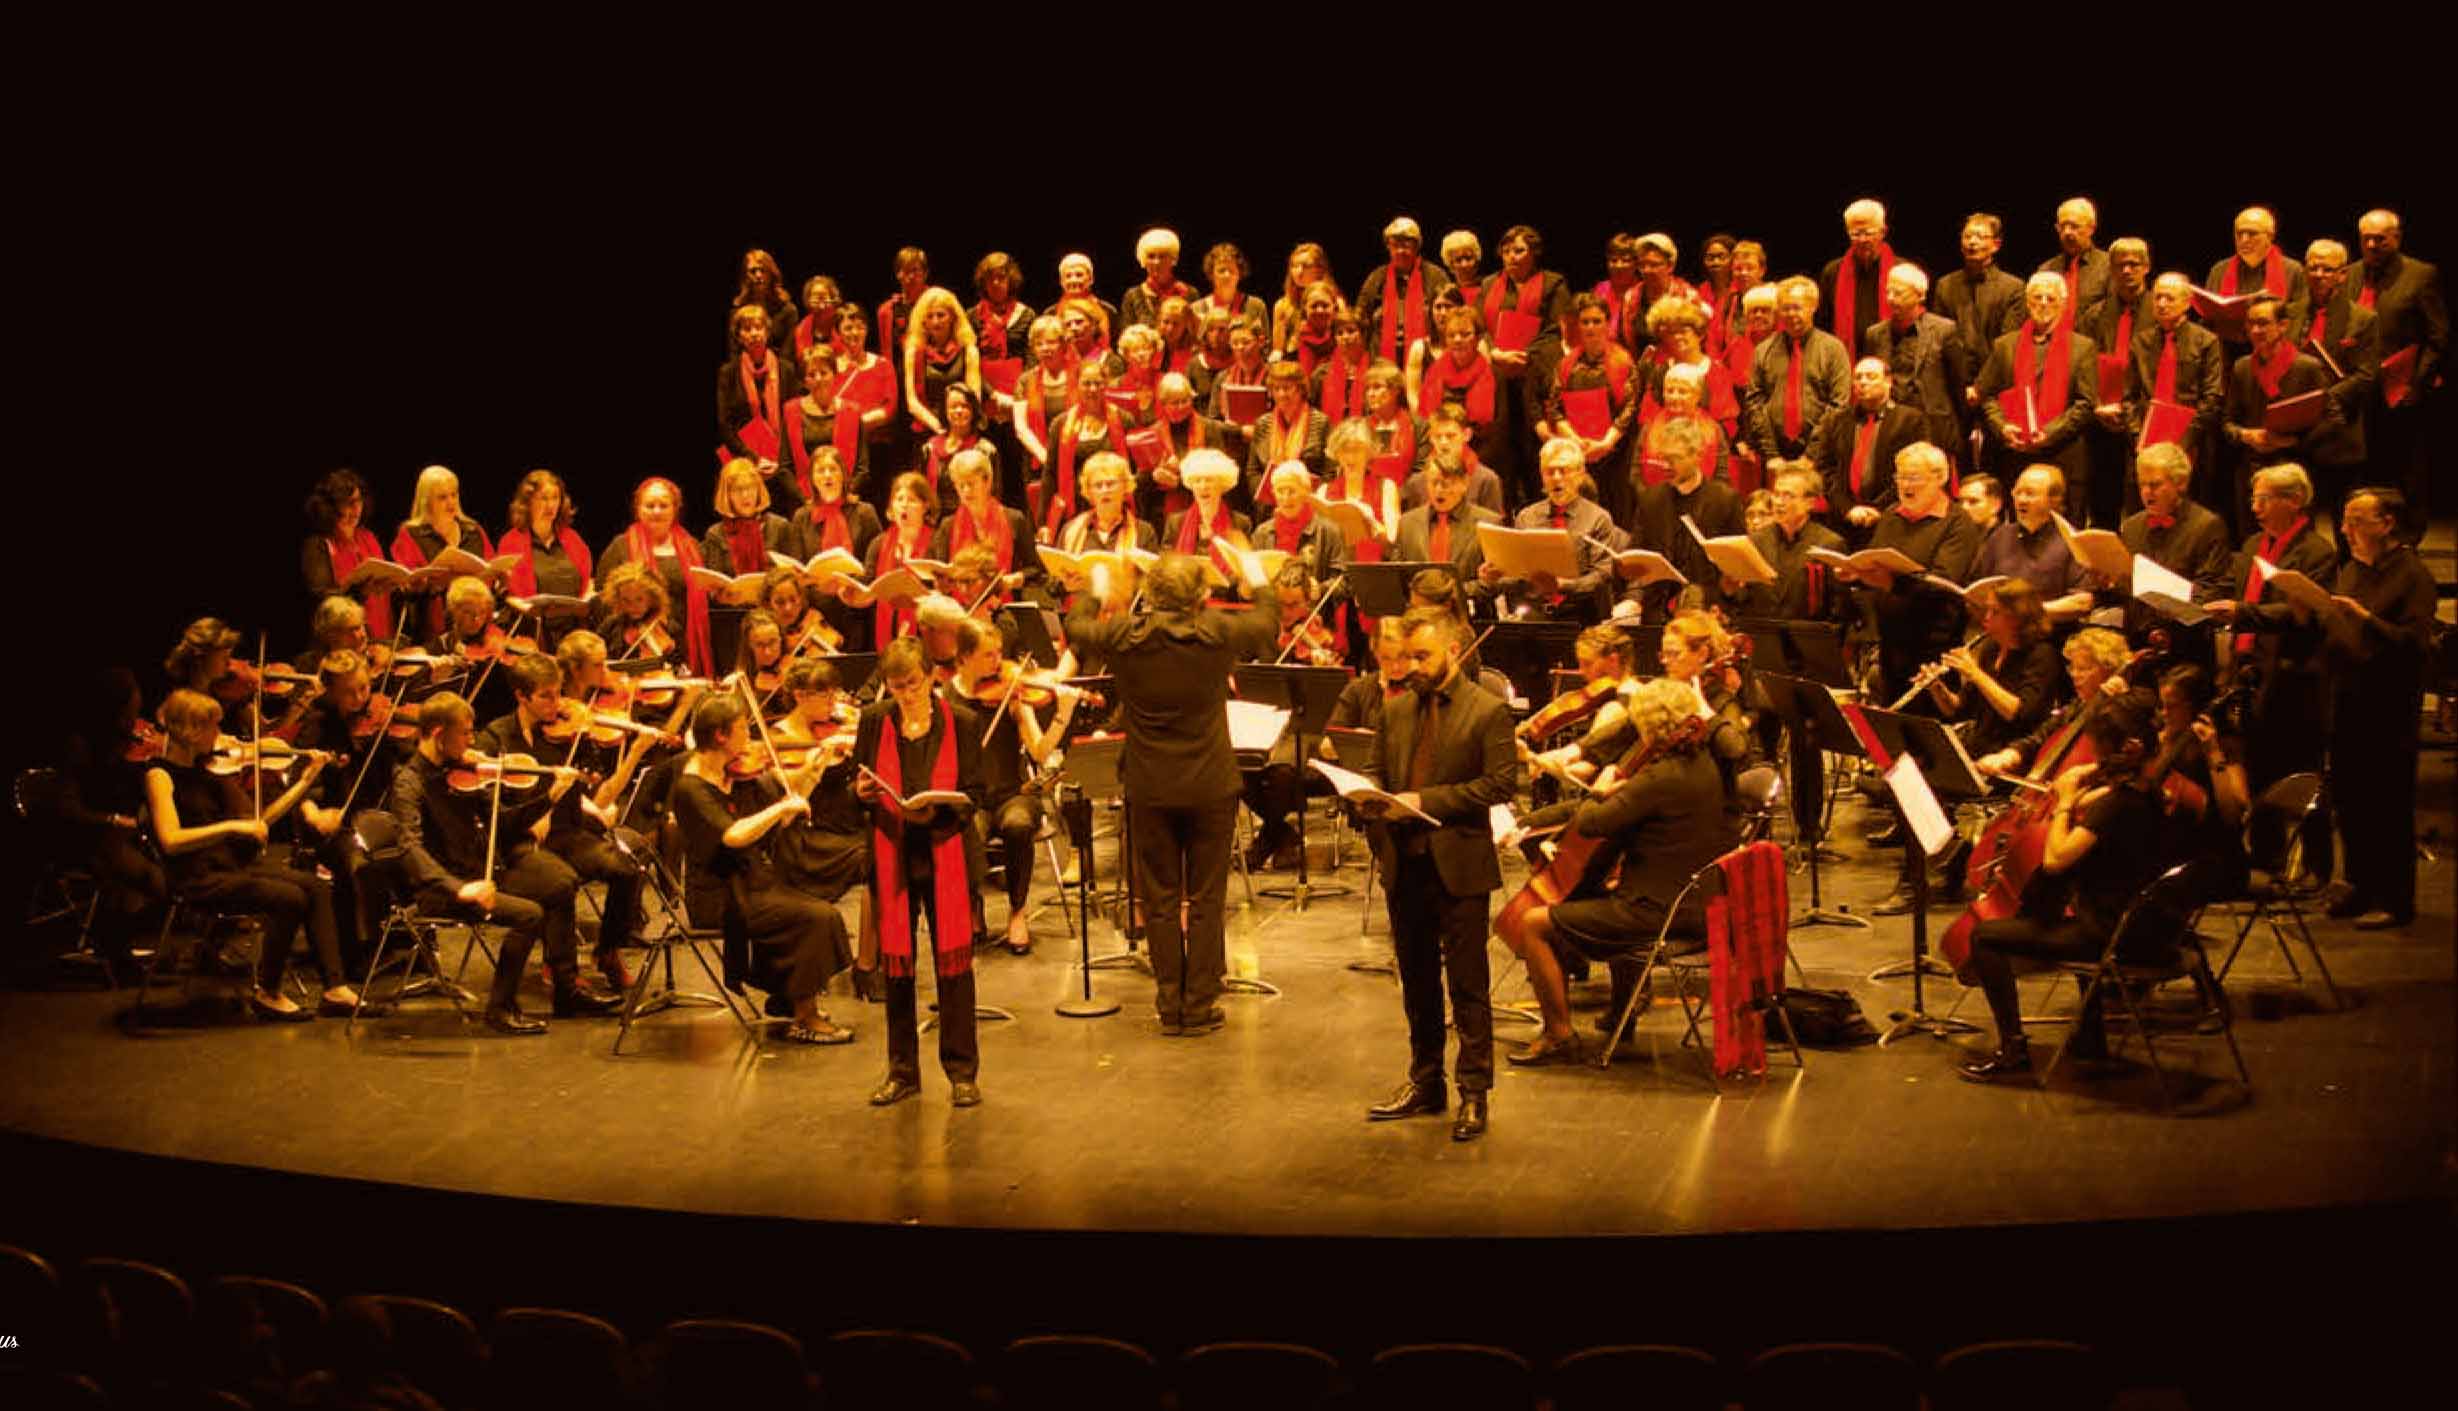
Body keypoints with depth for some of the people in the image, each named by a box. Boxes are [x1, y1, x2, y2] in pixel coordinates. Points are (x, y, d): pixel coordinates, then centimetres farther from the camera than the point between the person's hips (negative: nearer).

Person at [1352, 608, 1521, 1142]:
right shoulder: (1395, 711, 12)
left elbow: (1502, 782, -13)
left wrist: (1425, 801, -18)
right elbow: (1379, 777, 17)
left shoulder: (1488, 711, -6)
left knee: (1468, 985, 0)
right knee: (1417, 982, 14)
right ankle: (1425, 1081, 26)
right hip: (1405, 863, 6)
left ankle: (1474, 1091, 7)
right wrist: (1373, 804, -7)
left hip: (1460, 867, -5)